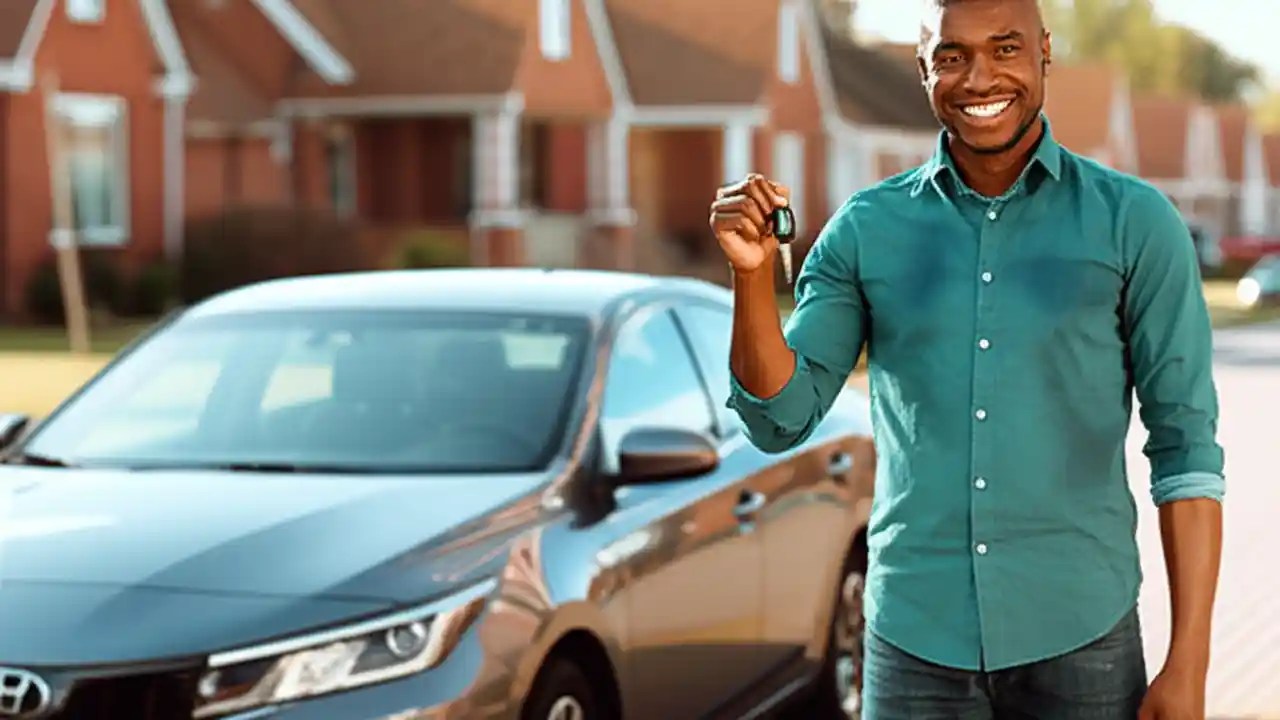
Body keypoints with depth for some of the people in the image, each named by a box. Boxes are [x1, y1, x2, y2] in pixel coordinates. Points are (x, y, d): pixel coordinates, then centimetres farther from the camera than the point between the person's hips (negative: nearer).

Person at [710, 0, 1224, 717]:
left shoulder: (1133, 221, -1)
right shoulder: (865, 228, 4)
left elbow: (1187, 449, -2)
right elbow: (782, 421, 3)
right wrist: (754, 274, -13)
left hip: (1078, 639, -1)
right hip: (916, 639, 2)